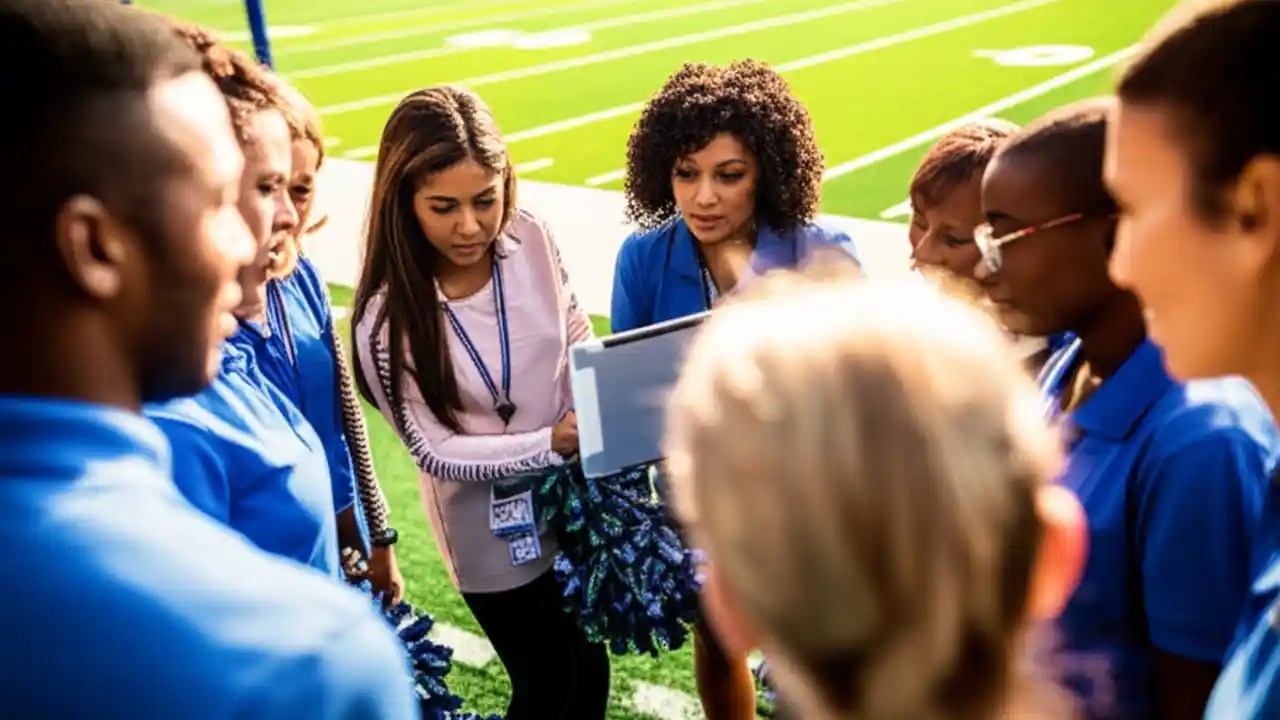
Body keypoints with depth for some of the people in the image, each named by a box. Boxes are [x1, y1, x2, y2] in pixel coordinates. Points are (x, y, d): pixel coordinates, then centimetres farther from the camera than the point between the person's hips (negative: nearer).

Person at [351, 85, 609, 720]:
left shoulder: (532, 241, -15)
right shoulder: (388, 316, -25)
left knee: (590, 666, 23)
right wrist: (549, 443, -27)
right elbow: (435, 450, -18)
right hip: (493, 532, -4)